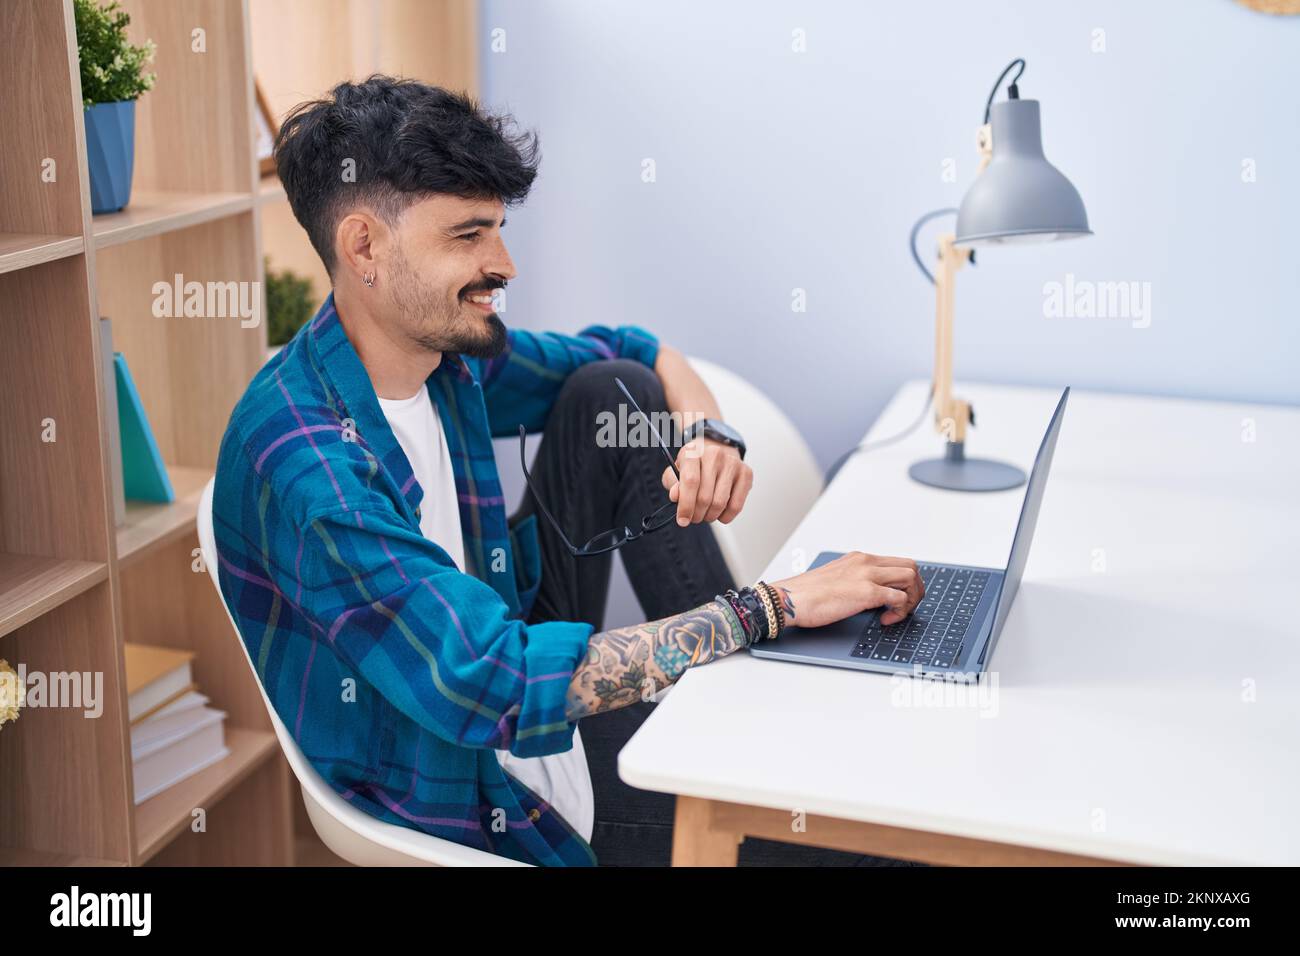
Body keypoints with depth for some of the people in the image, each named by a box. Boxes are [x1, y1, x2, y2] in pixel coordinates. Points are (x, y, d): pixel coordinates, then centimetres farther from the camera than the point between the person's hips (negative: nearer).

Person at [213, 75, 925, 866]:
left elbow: (643, 353, 10)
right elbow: (500, 688, -35)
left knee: (611, 392, -4)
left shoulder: (451, 353, -5)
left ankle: (740, 680, -4)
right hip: (461, 794, -8)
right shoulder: (306, 465, -30)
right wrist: (771, 607, -32)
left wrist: (709, 434, -14)